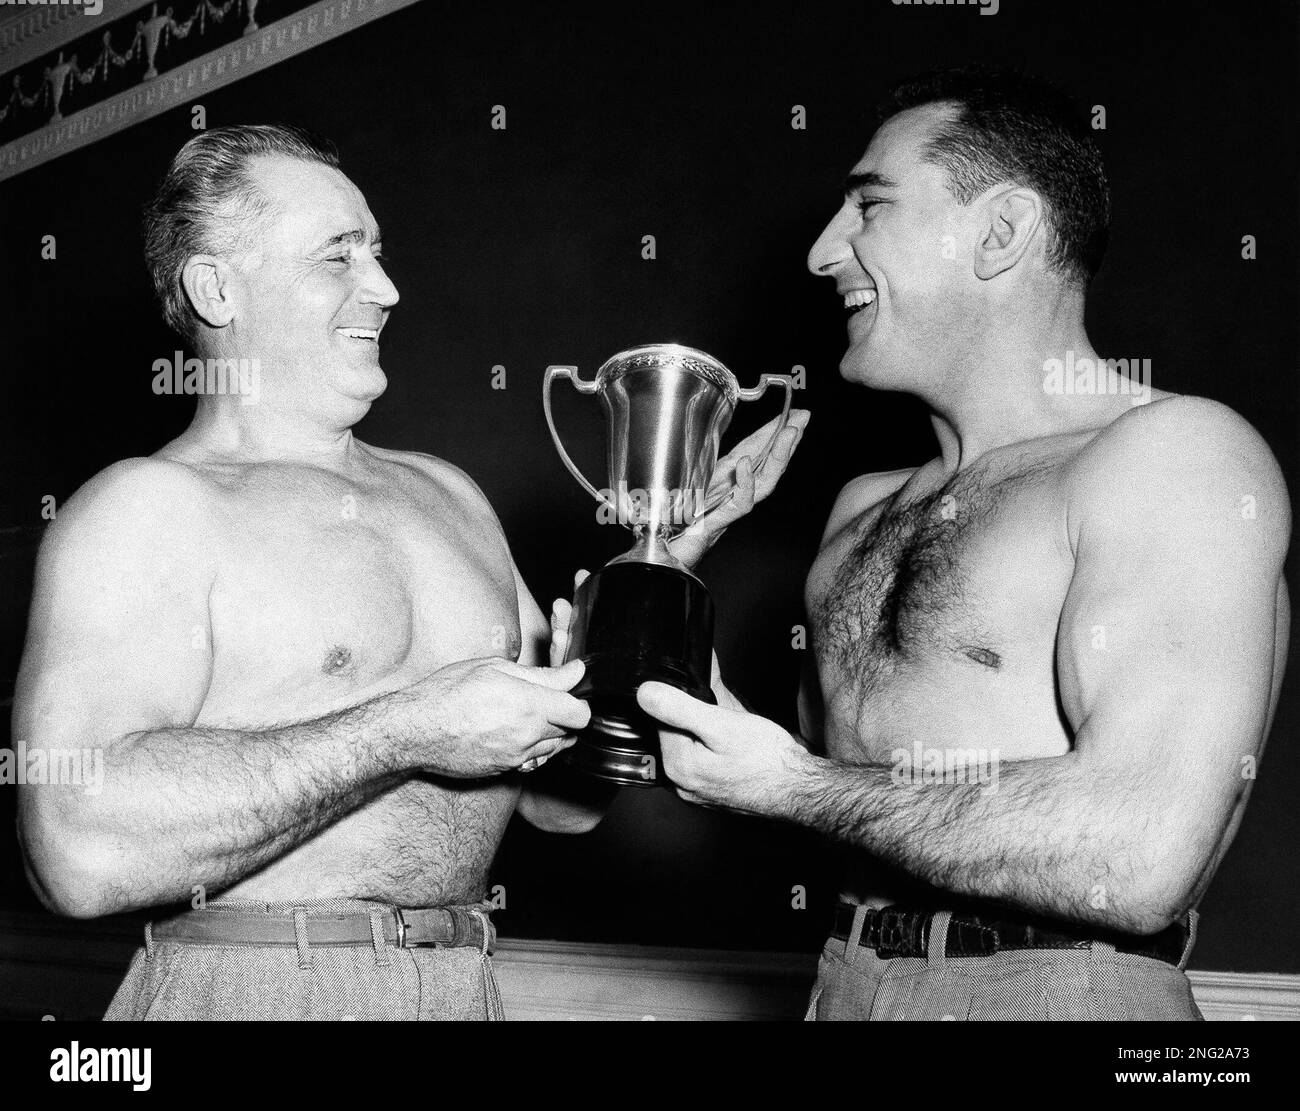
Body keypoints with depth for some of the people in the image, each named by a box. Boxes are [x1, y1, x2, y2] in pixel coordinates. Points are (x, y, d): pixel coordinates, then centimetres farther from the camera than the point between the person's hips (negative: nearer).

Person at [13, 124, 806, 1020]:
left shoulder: (445, 494, 12)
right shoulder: (148, 505, -9)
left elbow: (563, 797, 11)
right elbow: (81, 851, -24)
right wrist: (405, 730, -20)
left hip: (465, 983, 6)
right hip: (258, 987, -6)